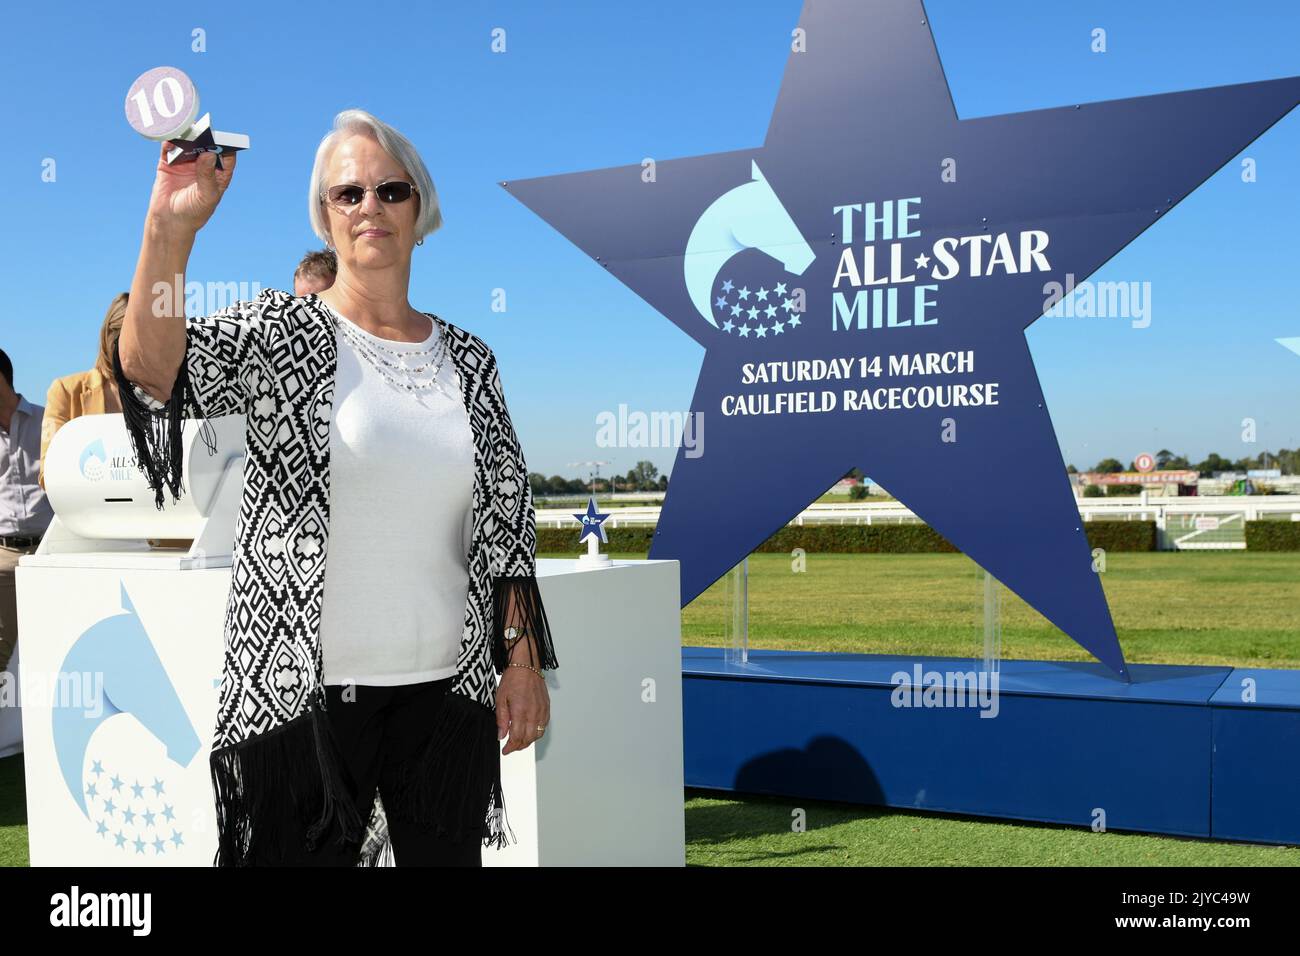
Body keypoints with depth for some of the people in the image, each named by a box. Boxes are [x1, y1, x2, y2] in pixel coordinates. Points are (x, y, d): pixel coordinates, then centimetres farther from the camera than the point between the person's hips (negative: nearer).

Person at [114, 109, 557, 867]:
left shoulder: (469, 359, 7)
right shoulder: (283, 334, -2)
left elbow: (507, 524, 8)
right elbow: (151, 368, -20)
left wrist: (524, 660, 4)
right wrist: (171, 225, -33)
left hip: (447, 687, 3)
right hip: (303, 686, -3)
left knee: (446, 854, 13)